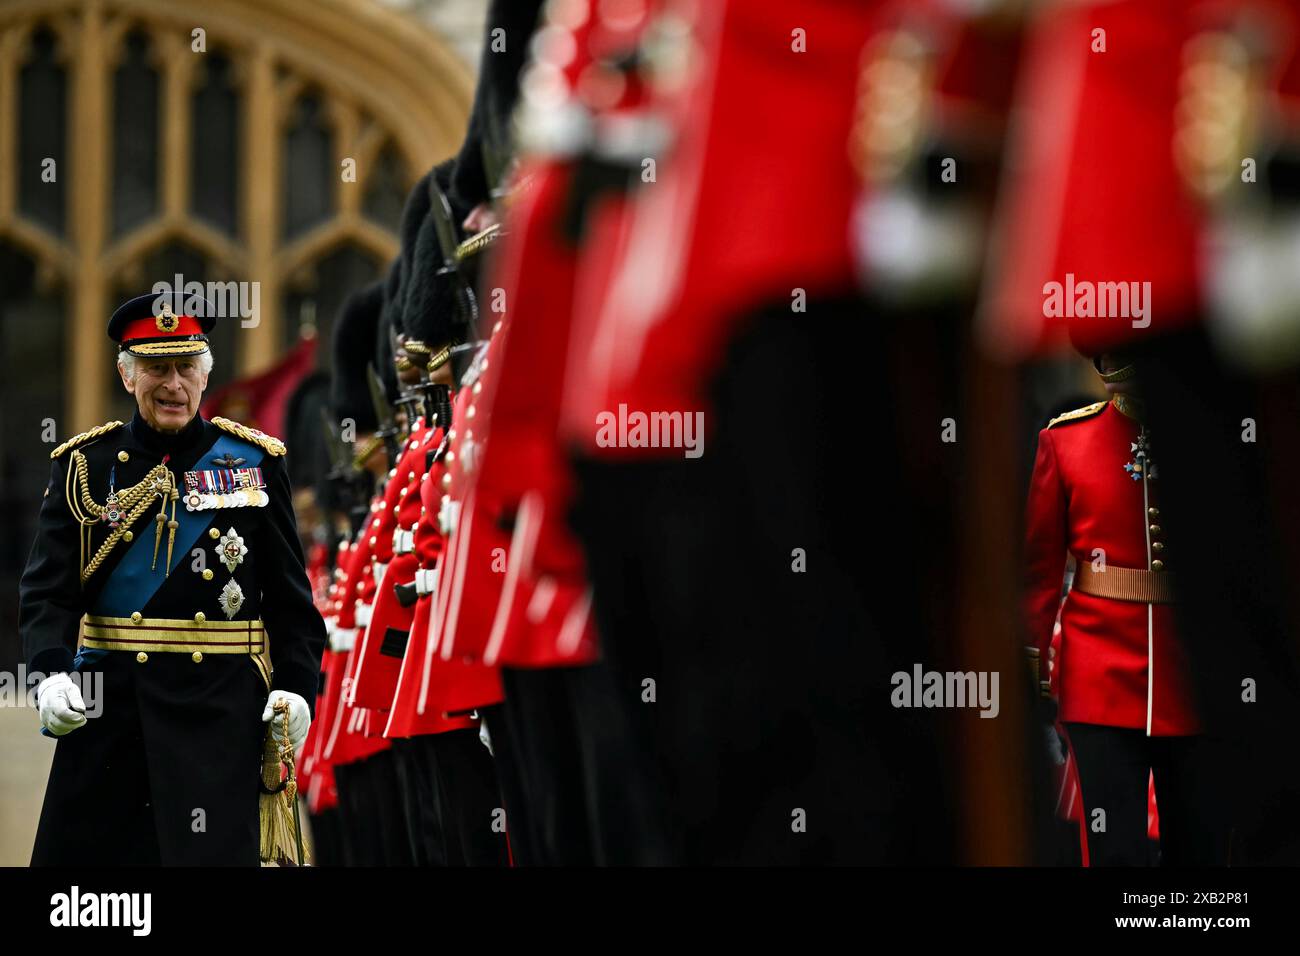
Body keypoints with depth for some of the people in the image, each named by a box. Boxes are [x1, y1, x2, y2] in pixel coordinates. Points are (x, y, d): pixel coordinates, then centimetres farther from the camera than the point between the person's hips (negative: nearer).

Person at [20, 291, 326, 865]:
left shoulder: (255, 462, 5)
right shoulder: (84, 465, 6)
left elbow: (290, 592, 7)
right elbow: (47, 587, -1)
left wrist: (296, 686, -4)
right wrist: (52, 674, -17)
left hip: (219, 704, -1)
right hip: (106, 701, 1)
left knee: (214, 851, -7)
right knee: (79, 851, 4)